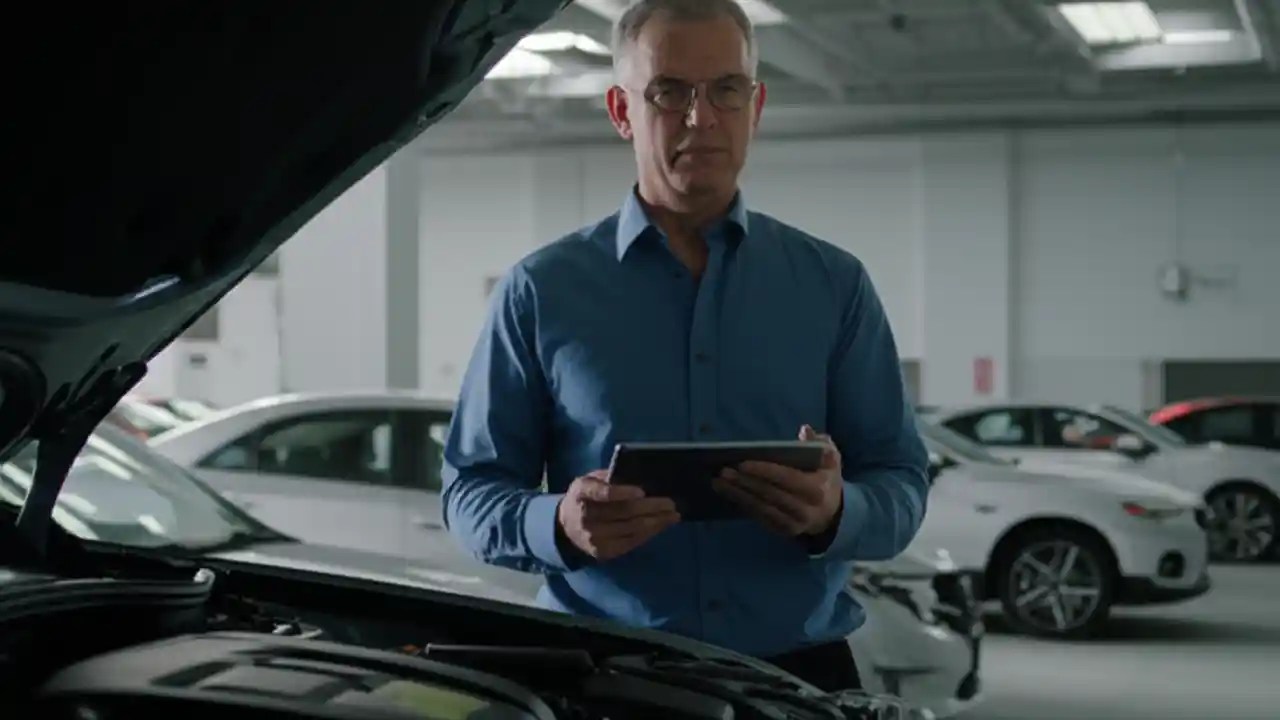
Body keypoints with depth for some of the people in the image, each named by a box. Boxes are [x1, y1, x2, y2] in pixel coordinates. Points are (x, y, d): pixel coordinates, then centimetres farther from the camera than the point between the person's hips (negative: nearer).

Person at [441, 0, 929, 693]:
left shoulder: (835, 284, 5)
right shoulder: (541, 291, 1)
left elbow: (900, 484, 3)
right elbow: (472, 490, 1)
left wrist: (835, 513, -20)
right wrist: (560, 525, -20)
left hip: (797, 671, 1)